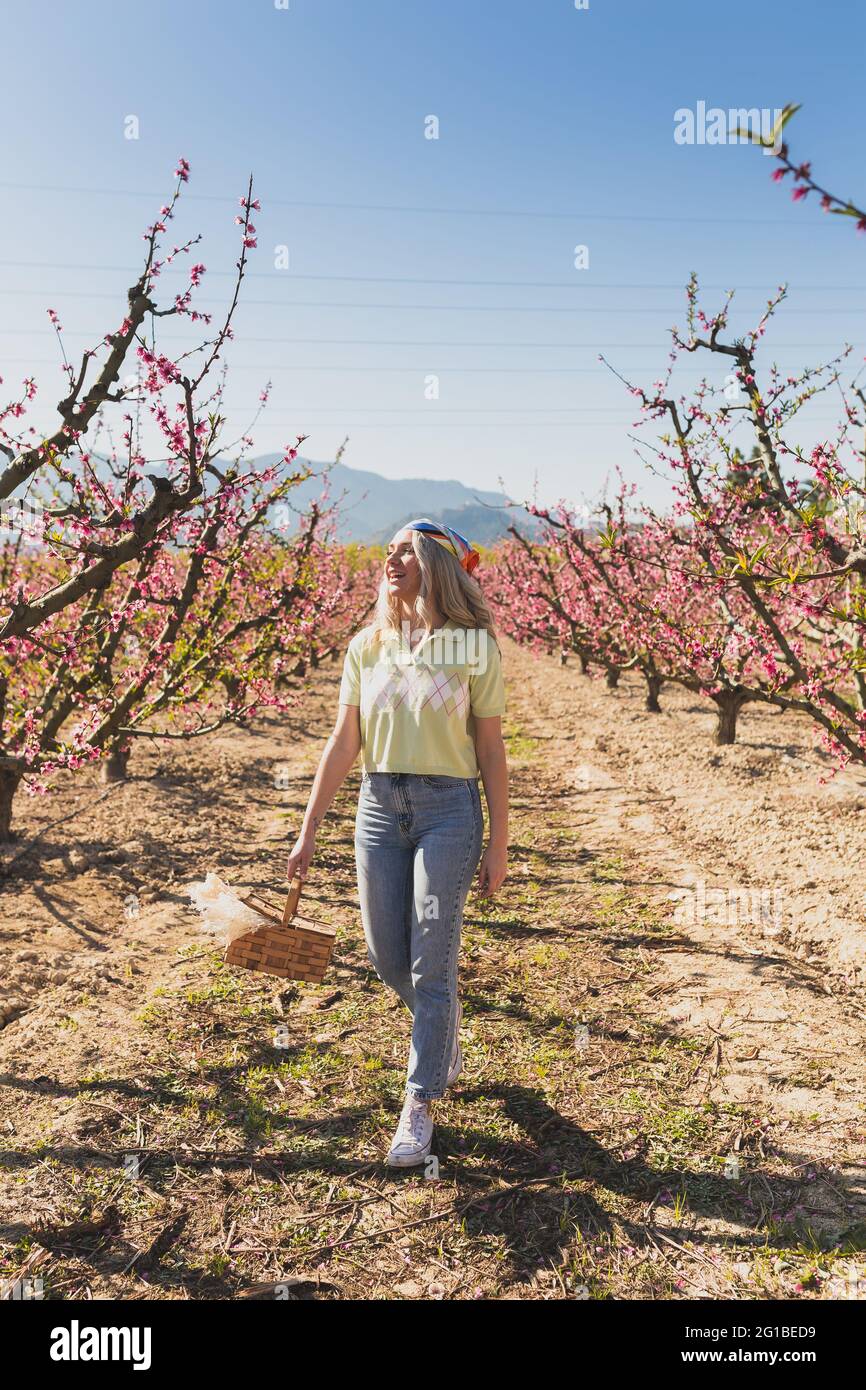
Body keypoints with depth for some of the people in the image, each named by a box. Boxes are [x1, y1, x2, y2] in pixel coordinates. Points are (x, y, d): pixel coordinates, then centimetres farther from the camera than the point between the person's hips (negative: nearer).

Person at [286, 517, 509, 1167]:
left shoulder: (476, 645, -5)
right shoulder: (367, 645, 4)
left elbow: (490, 749, -2)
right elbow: (344, 743, 6)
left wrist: (498, 845, -2)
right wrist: (307, 833, 6)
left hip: (448, 809, -4)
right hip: (379, 806, 4)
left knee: (431, 964, -1)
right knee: (387, 957, 12)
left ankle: (419, 1106, 17)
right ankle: (446, 1039, 43)